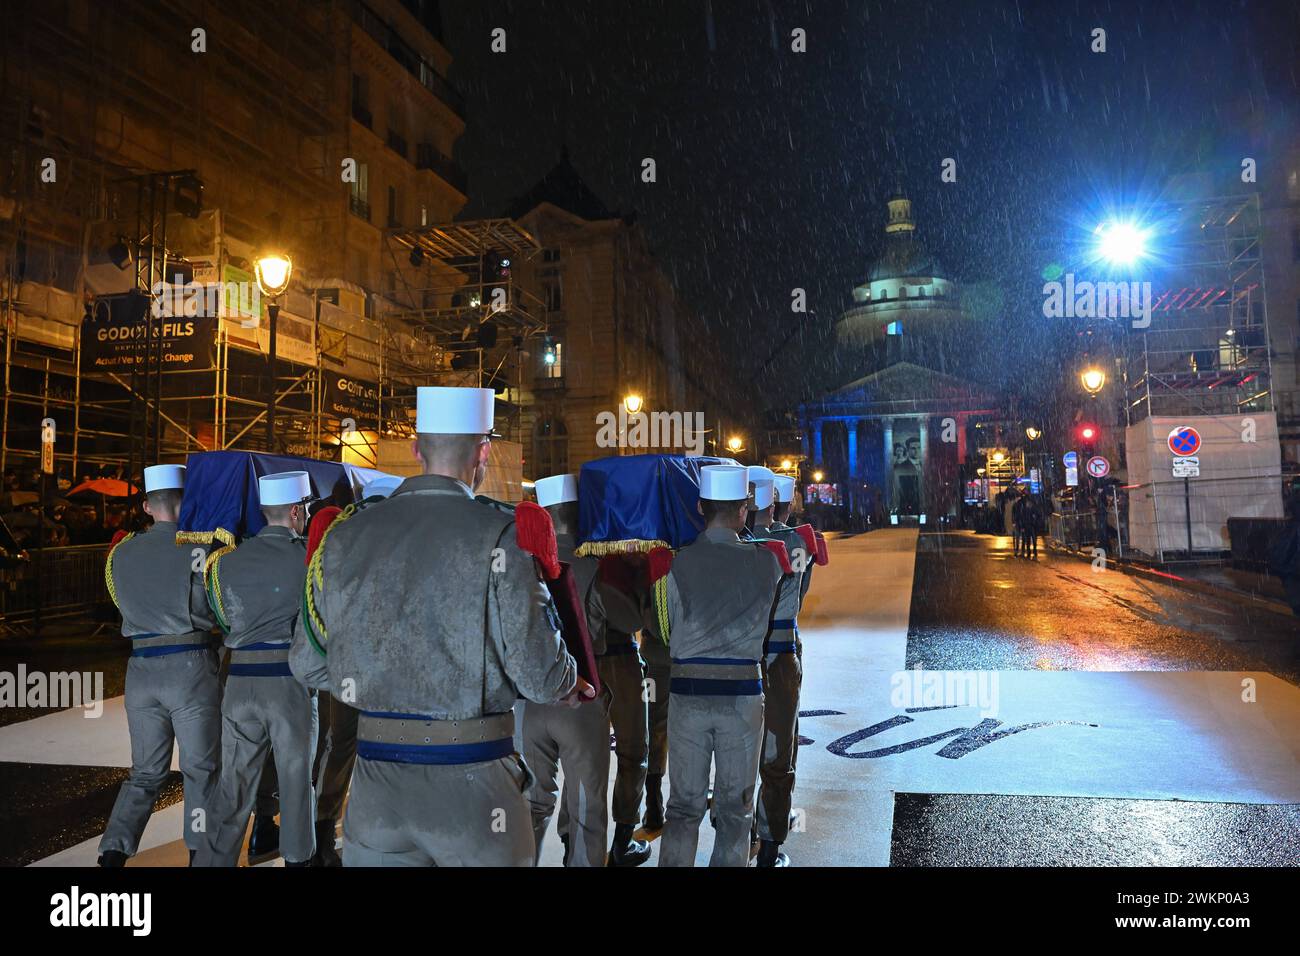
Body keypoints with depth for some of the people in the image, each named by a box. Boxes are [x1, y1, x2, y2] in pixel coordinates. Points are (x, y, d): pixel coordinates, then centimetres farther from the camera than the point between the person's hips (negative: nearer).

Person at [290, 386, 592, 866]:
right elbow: (541, 673, -14)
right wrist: (574, 688, 9)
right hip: (471, 785, -3)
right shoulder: (501, 536, -13)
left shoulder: (346, 535, 0)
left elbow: (308, 663, 6)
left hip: (375, 783, 3)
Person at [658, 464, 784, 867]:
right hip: (741, 695, 0)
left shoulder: (679, 564, -6)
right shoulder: (765, 563, -5)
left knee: (684, 806, 11)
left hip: (688, 693, 0)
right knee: (734, 809, 12)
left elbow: (671, 630, 4)